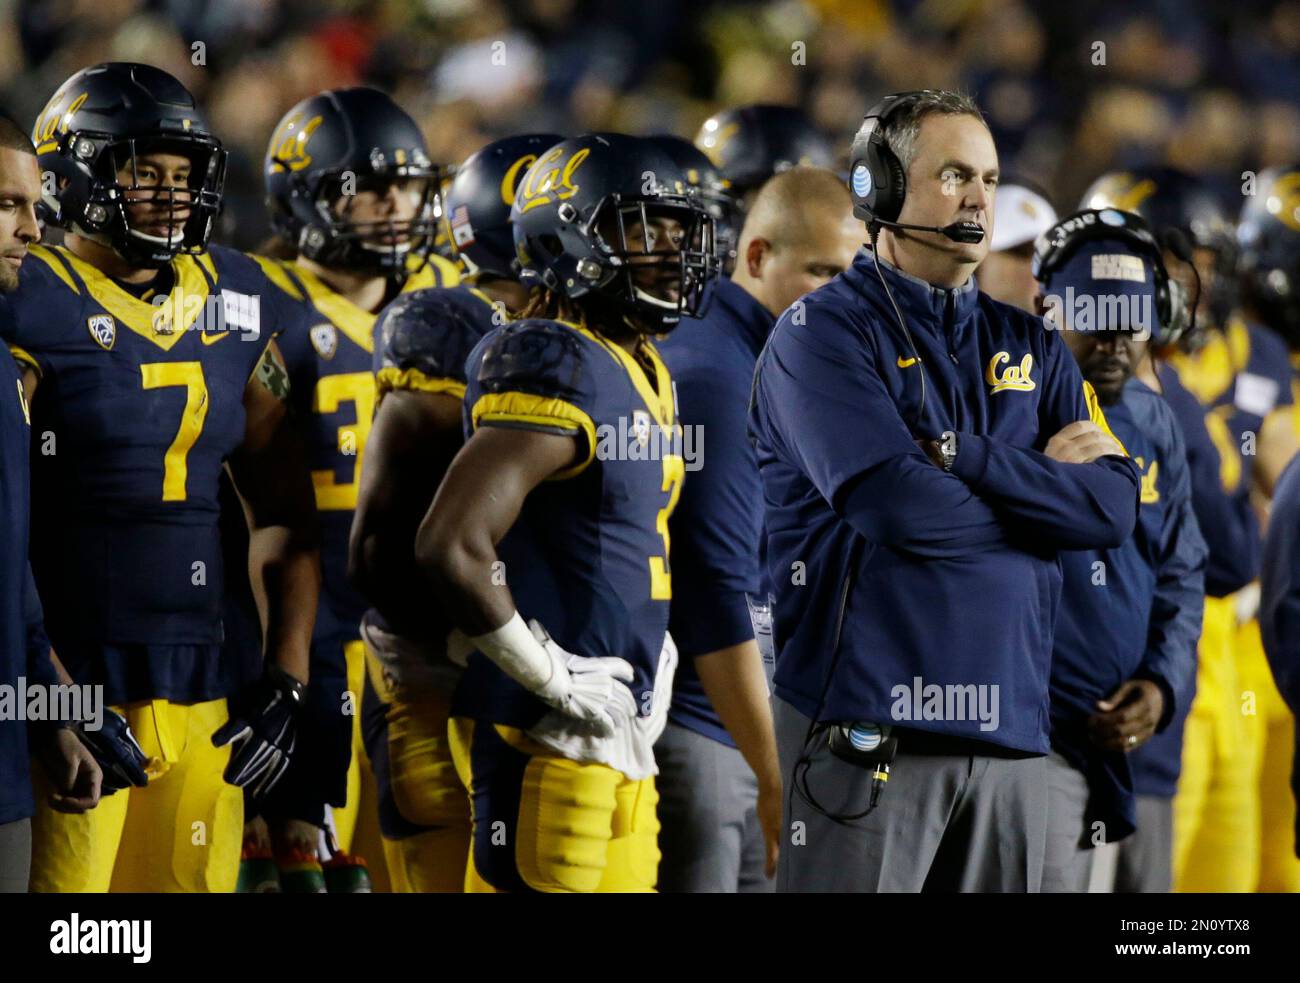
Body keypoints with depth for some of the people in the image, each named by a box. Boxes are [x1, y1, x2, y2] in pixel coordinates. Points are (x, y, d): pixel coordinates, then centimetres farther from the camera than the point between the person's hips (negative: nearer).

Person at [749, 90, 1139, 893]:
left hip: (1009, 727, 5)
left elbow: (1117, 508, 2)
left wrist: (962, 457, -9)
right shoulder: (824, 334, -1)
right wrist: (1039, 483, -1)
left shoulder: (1029, 346, 16)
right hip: (868, 729, -5)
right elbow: (896, 507, -16)